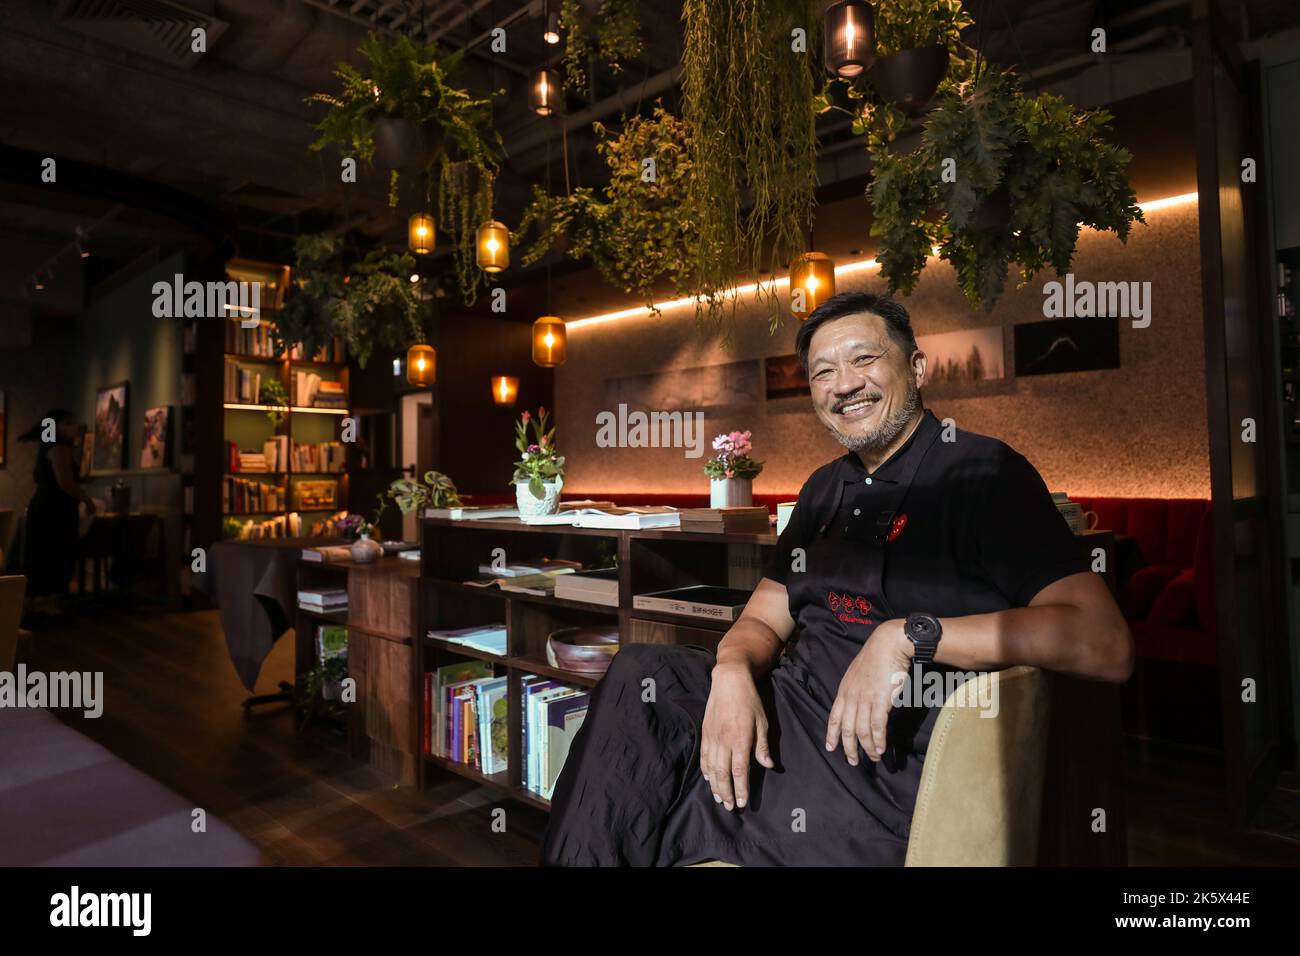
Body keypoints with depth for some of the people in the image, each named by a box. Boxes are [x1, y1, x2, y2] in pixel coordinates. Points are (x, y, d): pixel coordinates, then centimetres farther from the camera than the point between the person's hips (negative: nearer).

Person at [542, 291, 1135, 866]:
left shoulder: (983, 474, -9)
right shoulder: (826, 489, 14)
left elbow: (1107, 645, -20)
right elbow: (764, 620, 13)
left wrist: (912, 635, -28)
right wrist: (733, 672, -11)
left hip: (879, 769, -7)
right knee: (638, 676, -13)